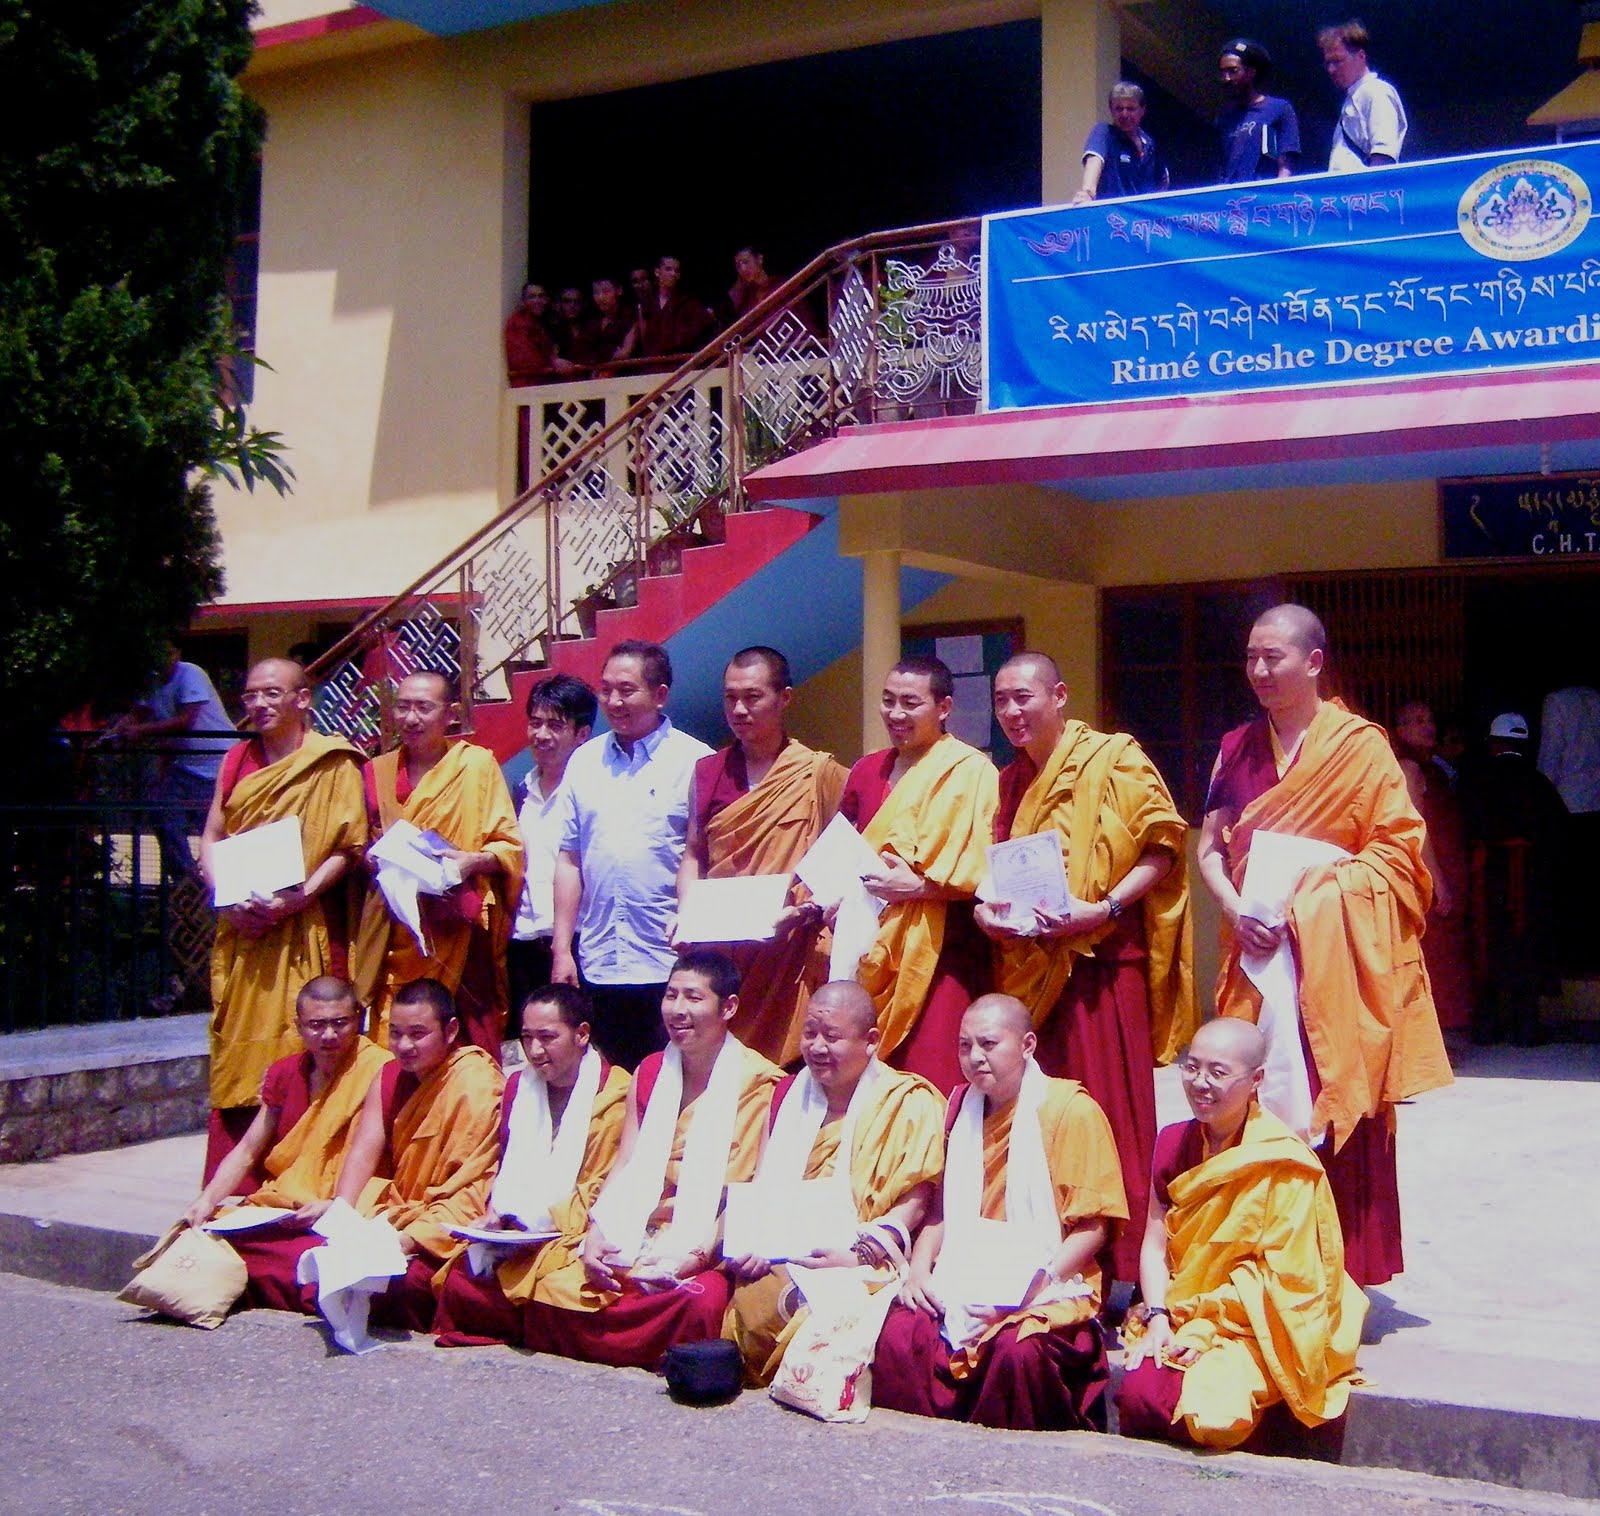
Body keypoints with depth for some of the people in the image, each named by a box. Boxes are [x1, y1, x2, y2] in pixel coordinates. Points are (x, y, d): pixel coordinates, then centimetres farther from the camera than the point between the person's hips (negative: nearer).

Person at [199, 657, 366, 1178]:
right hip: (240, 929, 5)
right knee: (237, 1052, 4)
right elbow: (211, 836, 13)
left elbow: (347, 847, -6)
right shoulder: (239, 759, 15)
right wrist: (229, 899, -4)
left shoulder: (333, 764, -1)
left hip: (304, 930, -5)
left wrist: (299, 897, -19)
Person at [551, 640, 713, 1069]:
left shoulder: (695, 761, -2)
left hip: (670, 964, -4)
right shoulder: (585, 761, 12)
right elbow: (569, 858, 12)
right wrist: (561, 948, 7)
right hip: (598, 964, 4)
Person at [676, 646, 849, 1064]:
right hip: (717, 949, 3)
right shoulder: (708, 772, 11)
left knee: (782, 1058, -5)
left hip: (789, 951, -3)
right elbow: (693, 854, 16)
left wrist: (808, 908, -15)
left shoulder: (819, 773, 0)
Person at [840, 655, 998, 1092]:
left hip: (938, 950, -6)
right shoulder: (867, 772, 15)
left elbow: (983, 867, -10)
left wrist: (916, 885, -17)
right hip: (870, 949, 6)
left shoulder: (970, 771, -4)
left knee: (931, 1088, -8)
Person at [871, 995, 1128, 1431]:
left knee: (1017, 1349, -36)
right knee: (897, 1336, -24)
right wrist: (919, 1269, 3)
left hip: (1048, 1294, -4)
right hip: (962, 1286, 5)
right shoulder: (964, 1107, 18)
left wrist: (1038, 1282, -17)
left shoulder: (1072, 1109, -2)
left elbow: (1093, 1228, -6)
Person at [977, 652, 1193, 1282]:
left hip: (1101, 960, -6)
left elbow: (1160, 847, -7)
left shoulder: (1112, 759, -2)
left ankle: (1121, 1264, 2)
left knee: (1107, 1111, -5)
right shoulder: (1009, 782, 18)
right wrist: (985, 911, 2)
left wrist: (1105, 907, -19)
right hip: (1026, 966, 6)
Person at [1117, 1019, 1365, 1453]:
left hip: (1260, 1325, -5)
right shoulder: (1174, 1143, 6)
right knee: (1137, 1395, -24)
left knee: (1211, 1414, -30)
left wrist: (1205, 1326, -17)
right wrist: (1158, 1319, -13)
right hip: (1178, 1317, 5)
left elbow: (1283, 1276, -13)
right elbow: (1155, 1243, 2)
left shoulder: (1284, 1163, -12)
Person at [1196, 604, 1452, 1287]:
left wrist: (1321, 885, -15)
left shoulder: (1360, 745, -2)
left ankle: (1344, 1272, 4)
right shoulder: (1238, 749, 11)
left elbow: (1398, 847, -4)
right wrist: (1236, 909, -7)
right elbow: (1209, 848, 11)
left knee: (1338, 1101, -3)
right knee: (1259, 1106, 1)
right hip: (1259, 947, 4)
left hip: (1339, 951, -4)